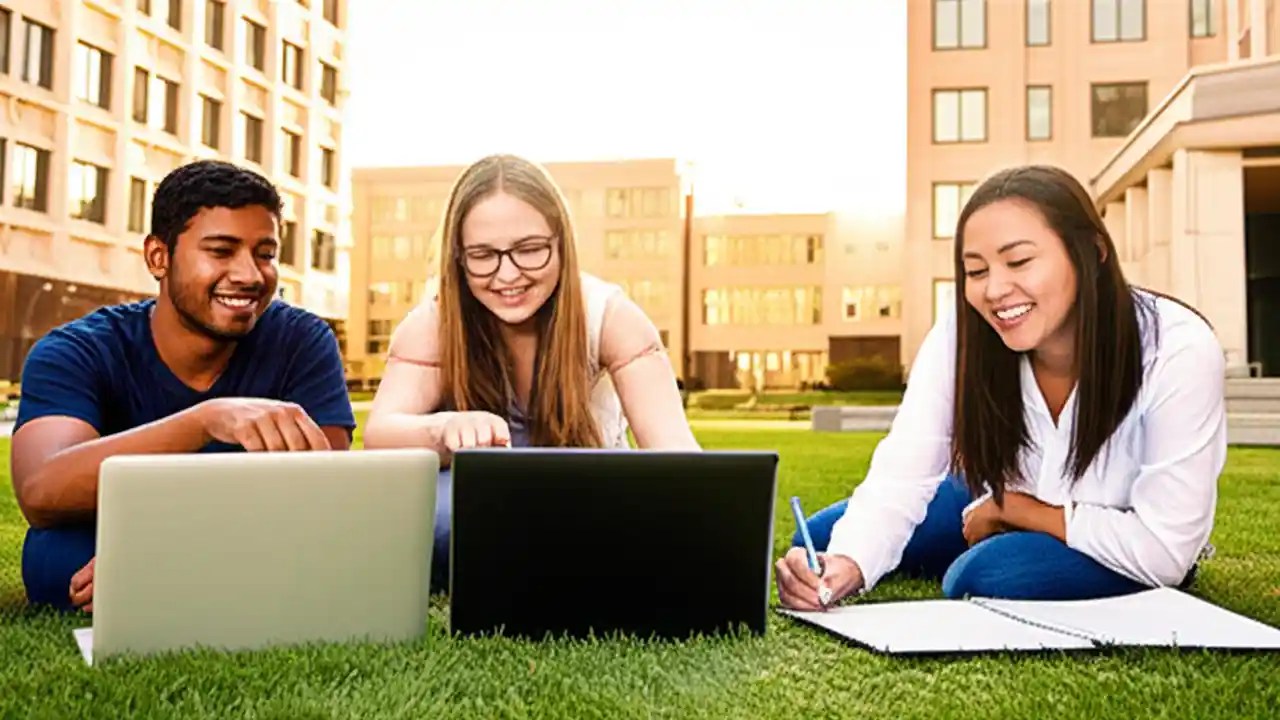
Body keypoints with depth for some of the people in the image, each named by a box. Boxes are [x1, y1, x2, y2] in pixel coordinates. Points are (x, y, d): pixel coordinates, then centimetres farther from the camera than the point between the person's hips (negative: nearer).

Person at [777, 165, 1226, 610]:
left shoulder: (1179, 353, -31)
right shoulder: (960, 338, -23)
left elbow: (1163, 551, -27)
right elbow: (899, 480, -26)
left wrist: (1013, 507, -20)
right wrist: (846, 567, -45)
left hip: (1123, 554, -3)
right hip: (1010, 512, 4)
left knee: (988, 575, -32)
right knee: (823, 540, -4)